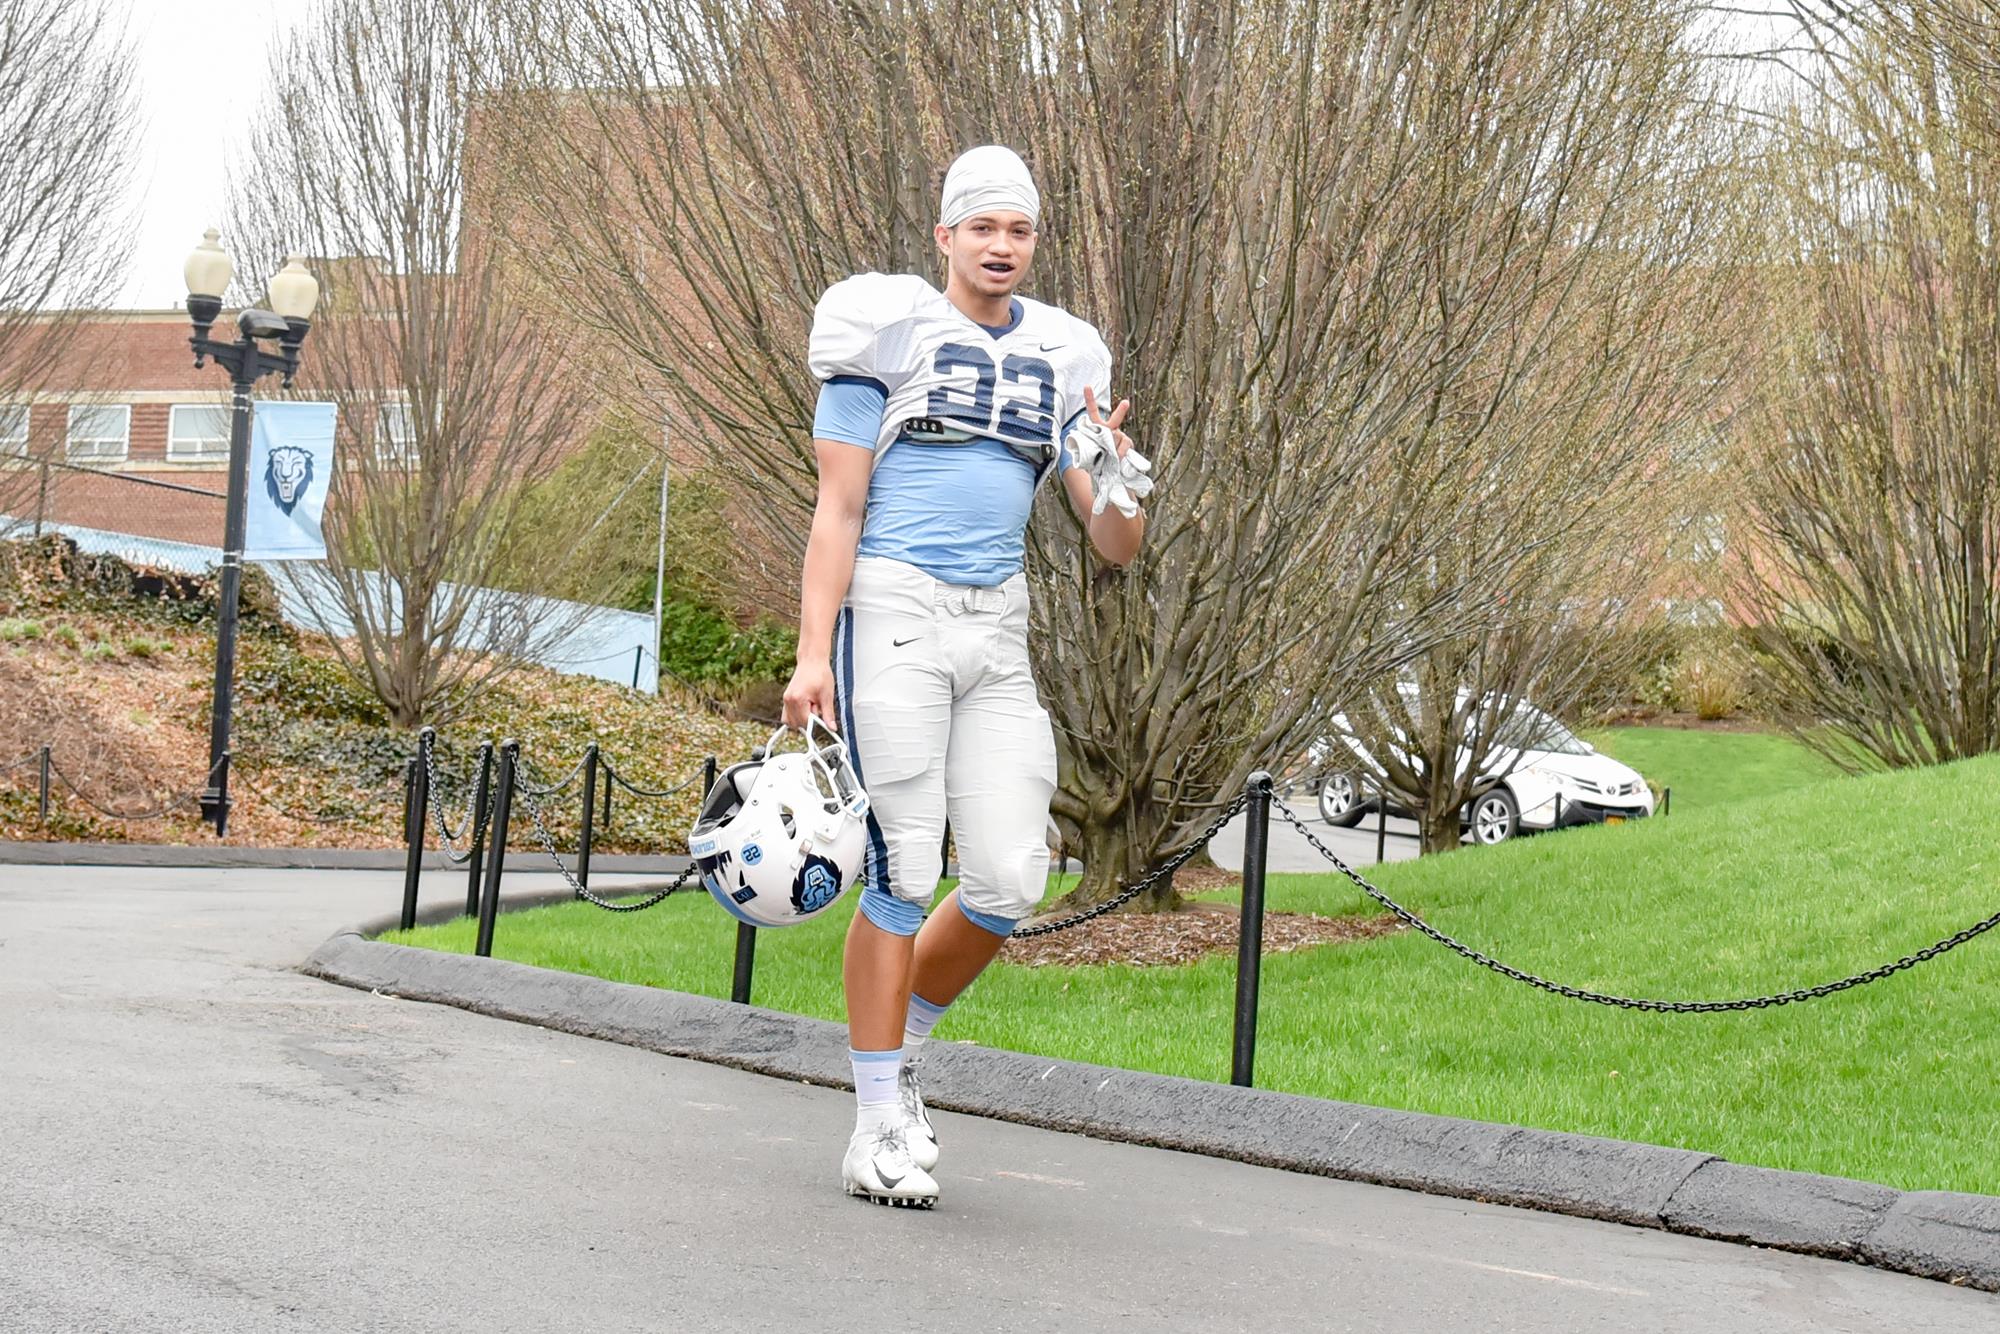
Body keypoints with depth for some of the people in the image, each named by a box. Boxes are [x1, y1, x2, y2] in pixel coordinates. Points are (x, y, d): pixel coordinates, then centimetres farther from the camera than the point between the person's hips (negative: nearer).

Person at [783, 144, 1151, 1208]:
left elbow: (1116, 547, 11)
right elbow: (838, 509, -3)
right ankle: (879, 1119, 4)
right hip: (893, 610, -5)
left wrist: (1115, 476, -12)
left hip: (997, 631, 5)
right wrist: (813, 654, -12)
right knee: (903, 871, -7)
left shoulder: (1062, 361, 13)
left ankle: (900, 1046, 23)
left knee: (1009, 880, -2)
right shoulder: (891, 332, 0)